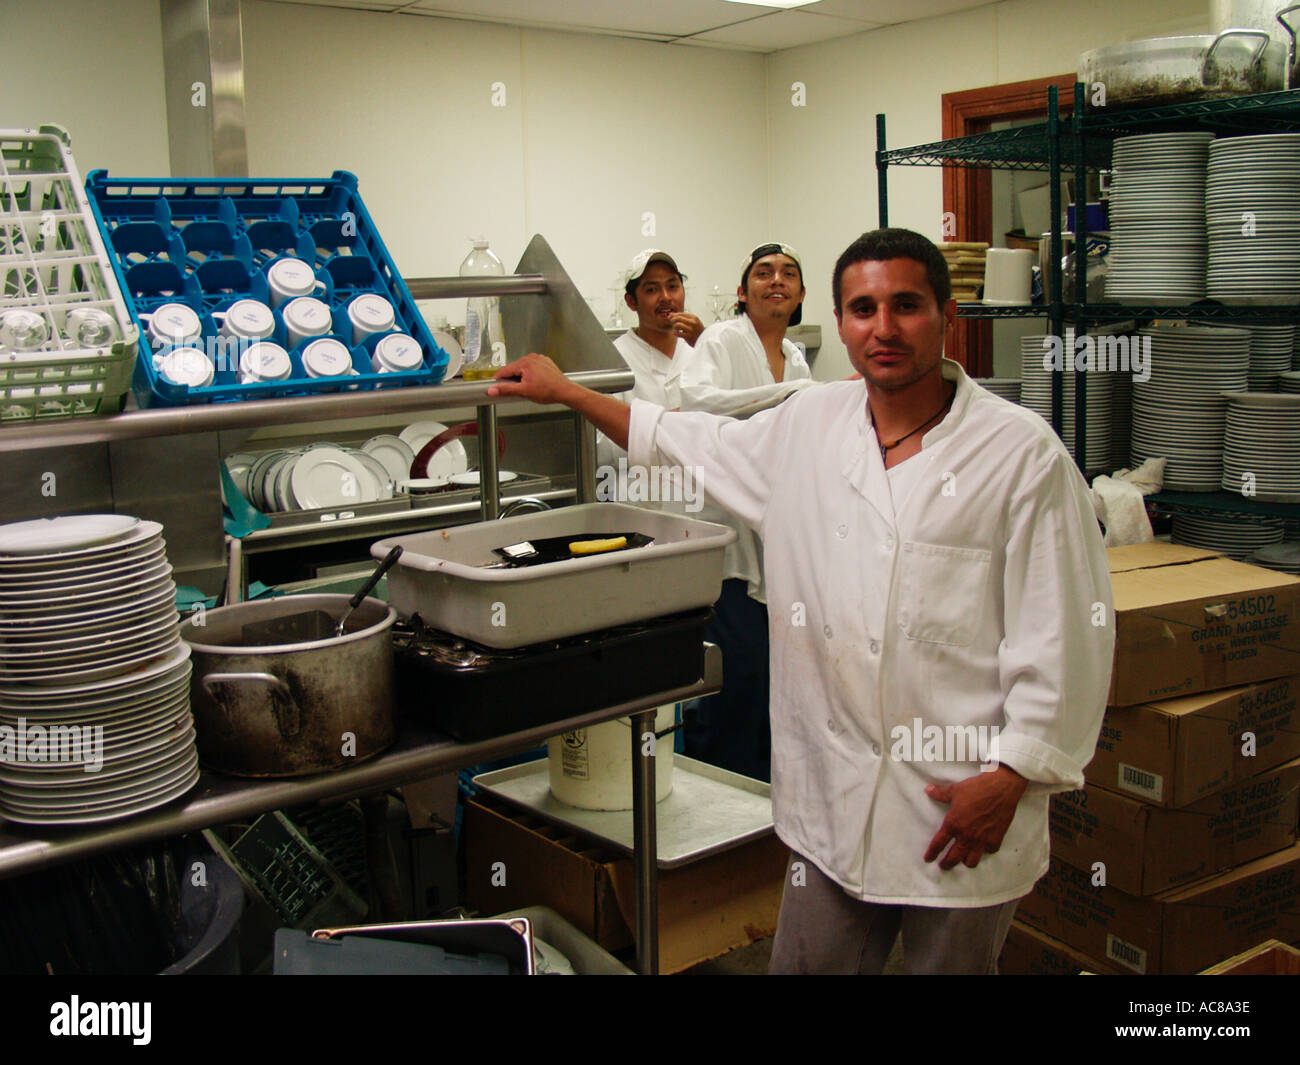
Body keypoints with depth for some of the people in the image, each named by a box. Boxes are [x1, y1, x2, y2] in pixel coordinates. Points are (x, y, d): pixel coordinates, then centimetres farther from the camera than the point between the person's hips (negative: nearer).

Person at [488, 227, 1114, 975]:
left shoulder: (1022, 451, -9)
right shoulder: (807, 428, 5)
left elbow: (1065, 634, -10)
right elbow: (698, 443, 21)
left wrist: (1011, 777, -12)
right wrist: (565, 392, 25)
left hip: (964, 803, -4)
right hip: (834, 800, 4)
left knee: (951, 961, 13)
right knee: (806, 964, 15)